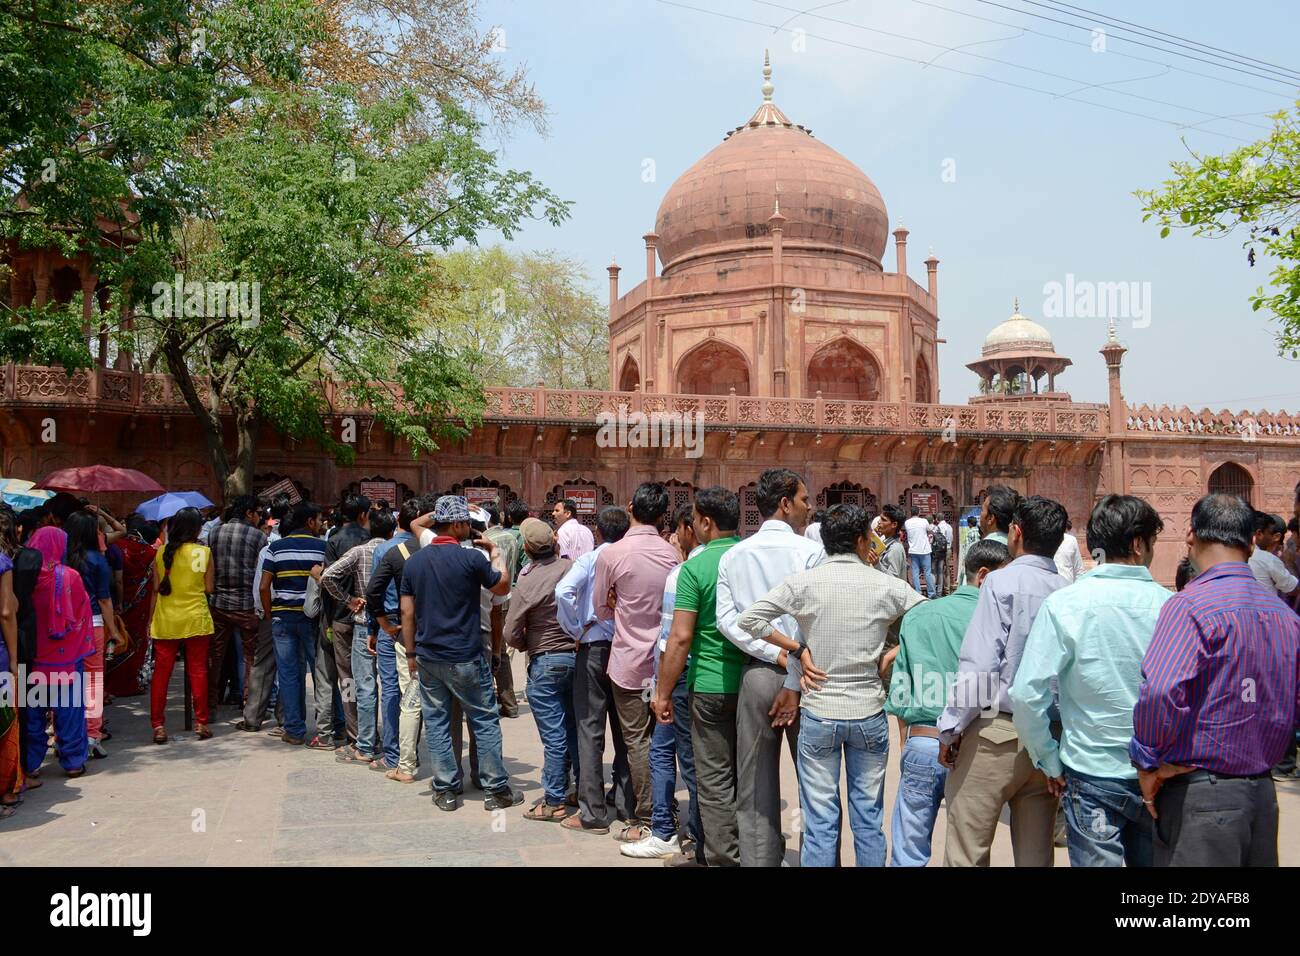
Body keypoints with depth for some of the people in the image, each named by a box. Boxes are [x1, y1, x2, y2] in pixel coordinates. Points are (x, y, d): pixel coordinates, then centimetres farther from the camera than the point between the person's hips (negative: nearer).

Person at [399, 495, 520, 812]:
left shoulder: (414, 561, 1)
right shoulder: (471, 558, -14)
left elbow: (407, 612, 4)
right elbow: (503, 587, 1)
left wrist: (411, 653, 13)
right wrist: (495, 554, 15)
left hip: (428, 656, 4)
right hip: (465, 656, -4)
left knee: (436, 722, 11)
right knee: (485, 720, 7)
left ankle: (446, 790, 16)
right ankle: (496, 790, 12)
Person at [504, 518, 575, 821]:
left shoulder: (526, 583, -16)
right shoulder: (572, 568, -7)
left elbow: (512, 634, -10)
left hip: (545, 663, -4)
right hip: (577, 656, 5)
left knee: (554, 736, 1)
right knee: (574, 728, 17)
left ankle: (554, 802, 10)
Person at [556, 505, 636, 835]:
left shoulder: (589, 560, -7)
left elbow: (563, 591, -22)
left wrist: (575, 630, -10)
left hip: (595, 648, -3)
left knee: (590, 730, 3)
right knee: (624, 729, 15)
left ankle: (593, 813, 4)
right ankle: (625, 803, 22)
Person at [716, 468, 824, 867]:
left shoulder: (733, 556, 5)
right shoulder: (810, 552, -7)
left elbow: (726, 619, -4)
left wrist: (778, 657, -6)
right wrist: (795, 684, -12)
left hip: (755, 674, 4)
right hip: (802, 676, -3)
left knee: (755, 789, 10)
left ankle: (757, 859, 17)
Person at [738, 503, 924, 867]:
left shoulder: (804, 582, -7)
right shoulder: (886, 586, -5)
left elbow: (748, 619, -9)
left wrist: (797, 648, -3)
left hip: (818, 714, -1)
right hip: (869, 714, 1)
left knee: (820, 822, 7)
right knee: (869, 820, 14)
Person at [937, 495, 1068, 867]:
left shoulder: (1003, 582, -10)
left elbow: (978, 665, -15)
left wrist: (949, 731, -6)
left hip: (997, 734, -5)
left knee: (966, 853, 3)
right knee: (1036, 853, 15)